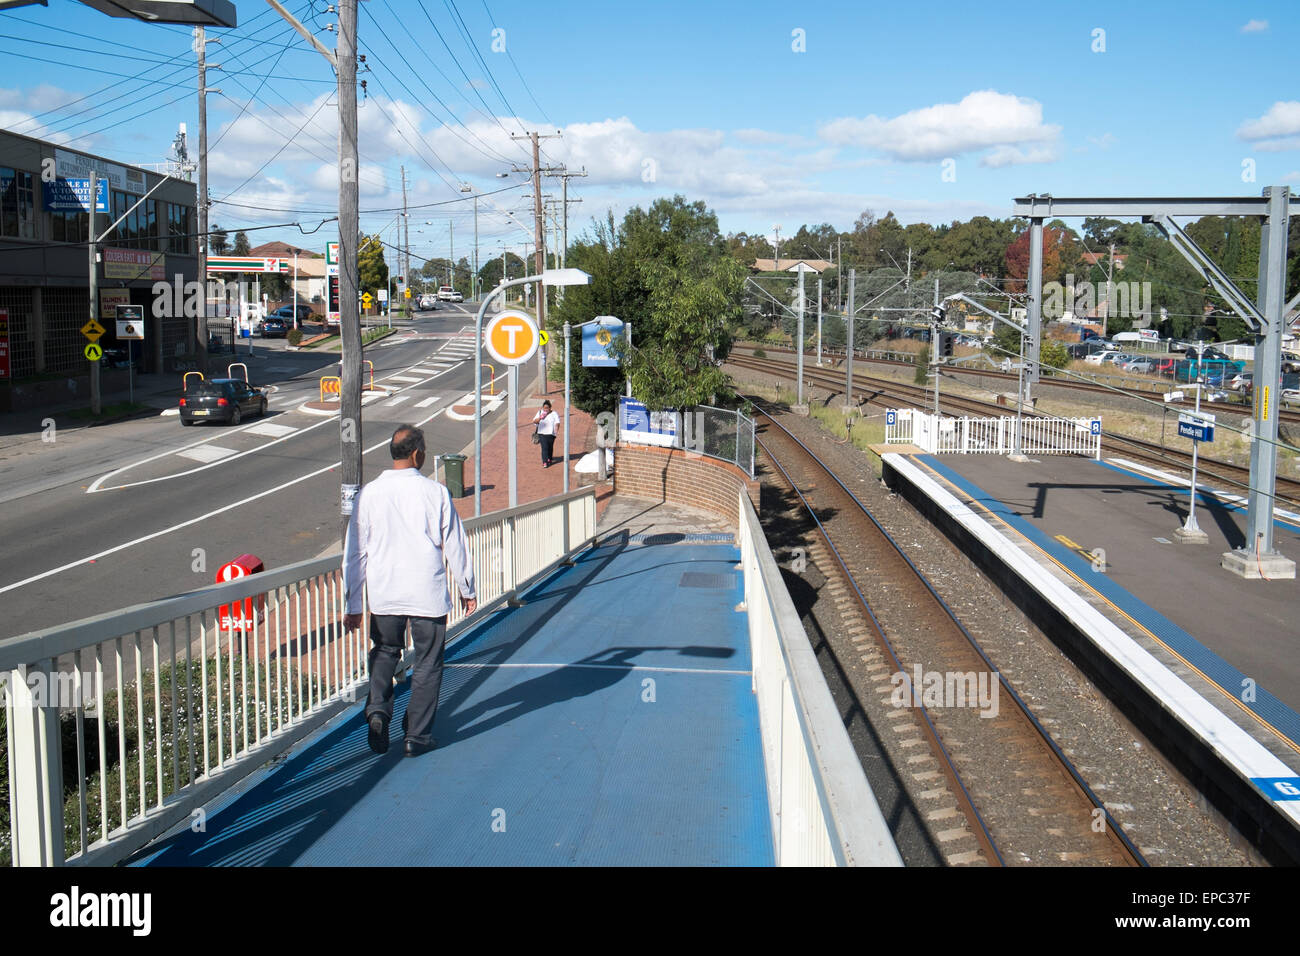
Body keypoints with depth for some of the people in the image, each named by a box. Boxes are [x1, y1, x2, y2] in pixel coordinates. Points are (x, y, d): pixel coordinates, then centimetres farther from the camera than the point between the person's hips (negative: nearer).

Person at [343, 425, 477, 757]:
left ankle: (377, 708, 1)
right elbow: (455, 545, -3)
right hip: (428, 594, -2)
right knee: (427, 664, 10)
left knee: (385, 651, 24)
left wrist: (353, 604, 9)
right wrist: (467, 589, 11)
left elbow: (355, 552, 1)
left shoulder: (369, 493, -3)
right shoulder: (434, 492, -8)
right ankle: (417, 736, 12)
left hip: (383, 595, 2)